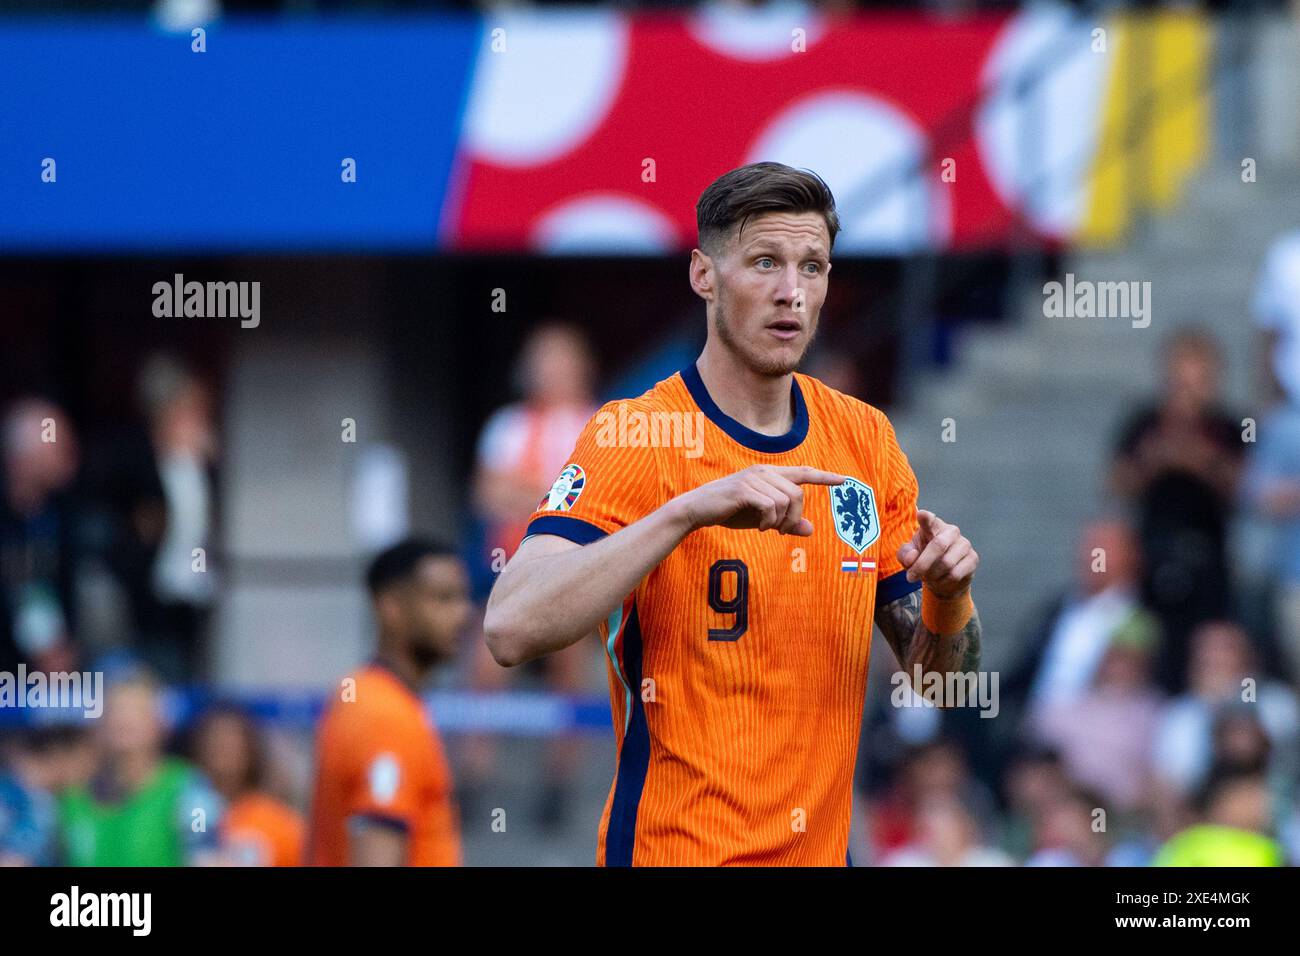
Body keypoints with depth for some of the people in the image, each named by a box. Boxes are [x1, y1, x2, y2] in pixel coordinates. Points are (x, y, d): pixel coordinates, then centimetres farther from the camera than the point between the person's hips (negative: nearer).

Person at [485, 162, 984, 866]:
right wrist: (691, 510, -34)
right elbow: (510, 630, -26)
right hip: (672, 848, -5)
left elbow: (935, 673, 11)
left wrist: (947, 596, -11)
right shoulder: (633, 439, -12)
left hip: (822, 848, 6)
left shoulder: (865, 438, 5)